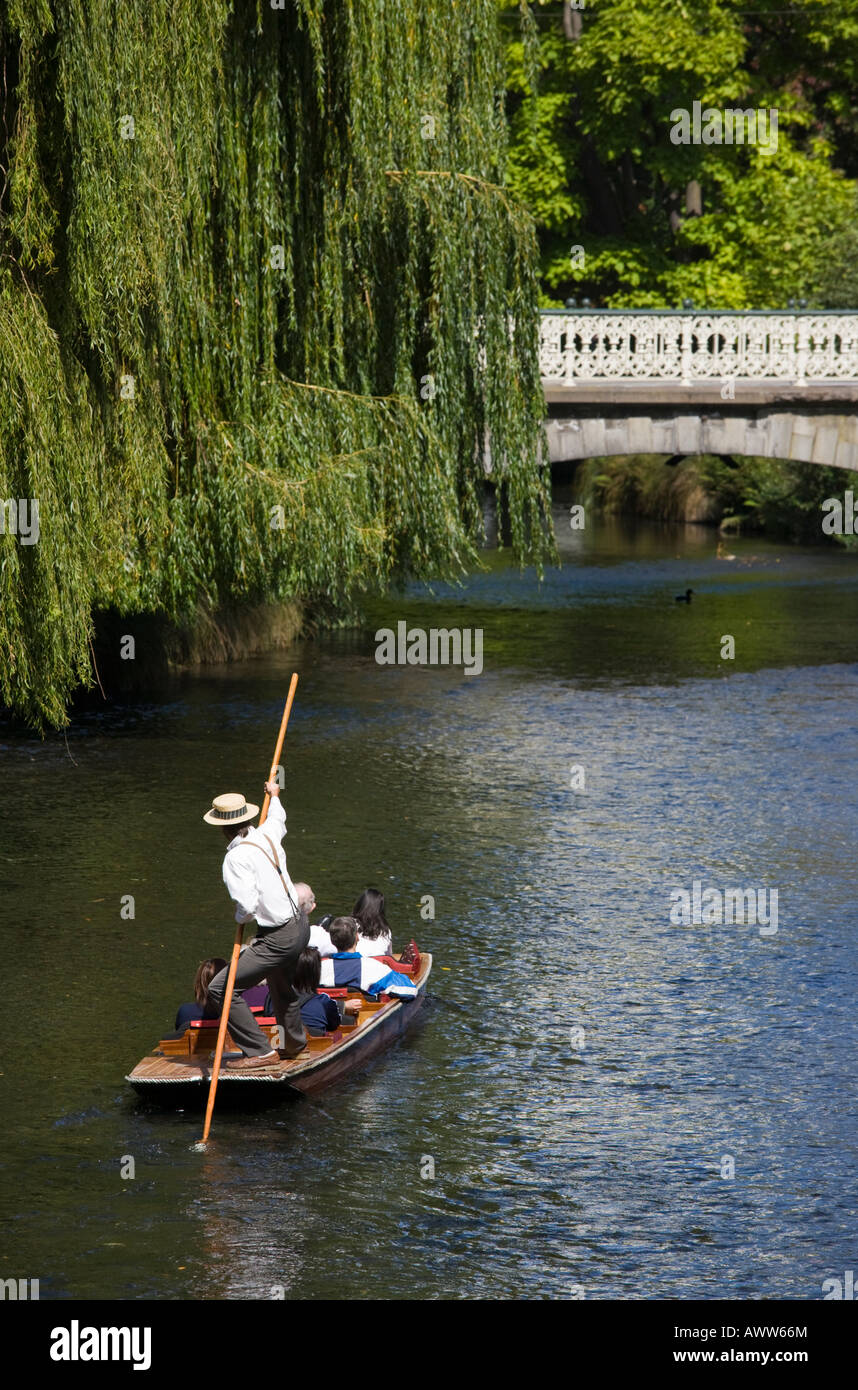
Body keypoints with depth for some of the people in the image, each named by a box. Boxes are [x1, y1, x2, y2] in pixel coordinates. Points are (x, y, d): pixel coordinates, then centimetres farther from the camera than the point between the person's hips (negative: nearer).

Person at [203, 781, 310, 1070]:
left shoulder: (236, 857, -21)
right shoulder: (268, 835, 1)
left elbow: (247, 907, -27)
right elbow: (277, 819, 27)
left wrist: (239, 917, -4)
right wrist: (274, 796, 47)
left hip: (279, 939, -9)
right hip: (300, 925, 9)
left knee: (221, 989, -5)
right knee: (281, 987, 33)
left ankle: (260, 1051, -3)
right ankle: (295, 1042, 54)